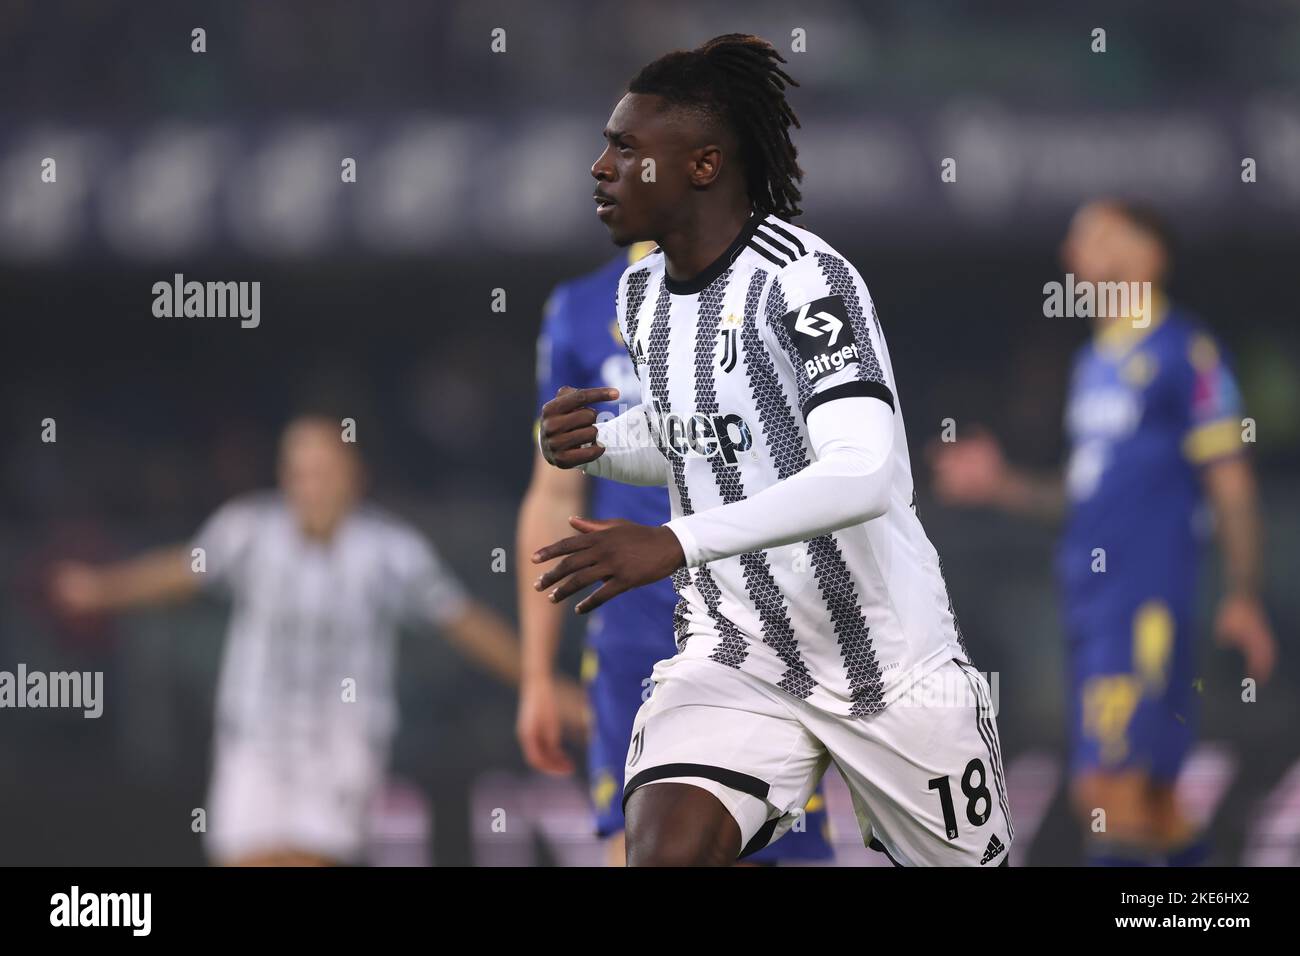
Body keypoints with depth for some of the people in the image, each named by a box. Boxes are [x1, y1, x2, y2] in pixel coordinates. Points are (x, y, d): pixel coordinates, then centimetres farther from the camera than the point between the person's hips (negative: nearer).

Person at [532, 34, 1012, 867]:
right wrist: (593, 446, 1)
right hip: (737, 659, 5)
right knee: (666, 849, -23)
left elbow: (867, 477, -31)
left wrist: (677, 544, -38)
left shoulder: (804, 276, -19)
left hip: (890, 663, -5)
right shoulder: (643, 291, 7)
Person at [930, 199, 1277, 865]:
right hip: (1089, 596, 8)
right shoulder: (1092, 363, 18)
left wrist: (1243, 598, -12)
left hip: (1148, 598, -8)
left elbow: (1230, 484, -7)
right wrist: (1000, 485, 12)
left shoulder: (1185, 353, -6)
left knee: (1112, 791, -14)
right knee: (1147, 799, 10)